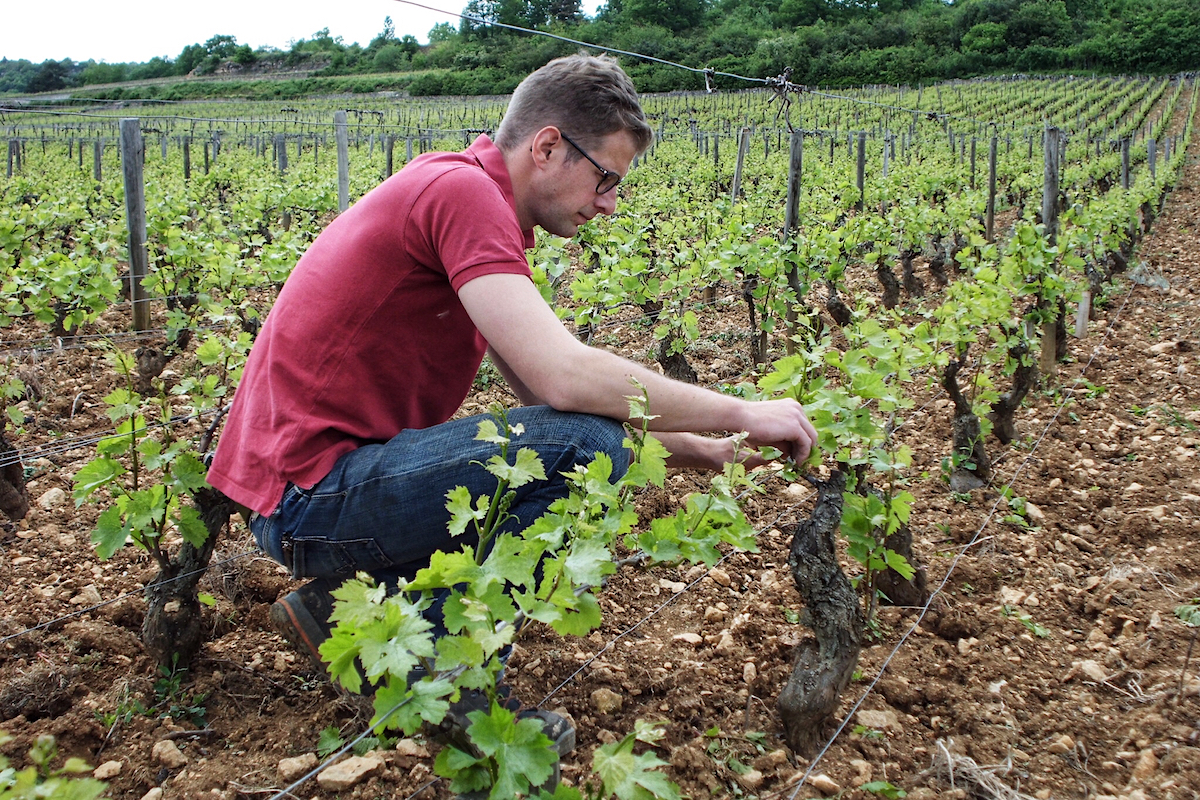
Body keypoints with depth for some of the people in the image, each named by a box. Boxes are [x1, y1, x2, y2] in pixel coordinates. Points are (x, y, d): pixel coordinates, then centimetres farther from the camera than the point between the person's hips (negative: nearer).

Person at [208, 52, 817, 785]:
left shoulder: (476, 202, 13)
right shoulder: (461, 188, -18)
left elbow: (544, 387, 15)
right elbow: (566, 379, -29)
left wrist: (698, 451, 11)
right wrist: (742, 413, -16)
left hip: (317, 482, 10)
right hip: (309, 496, -10)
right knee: (583, 446, -23)